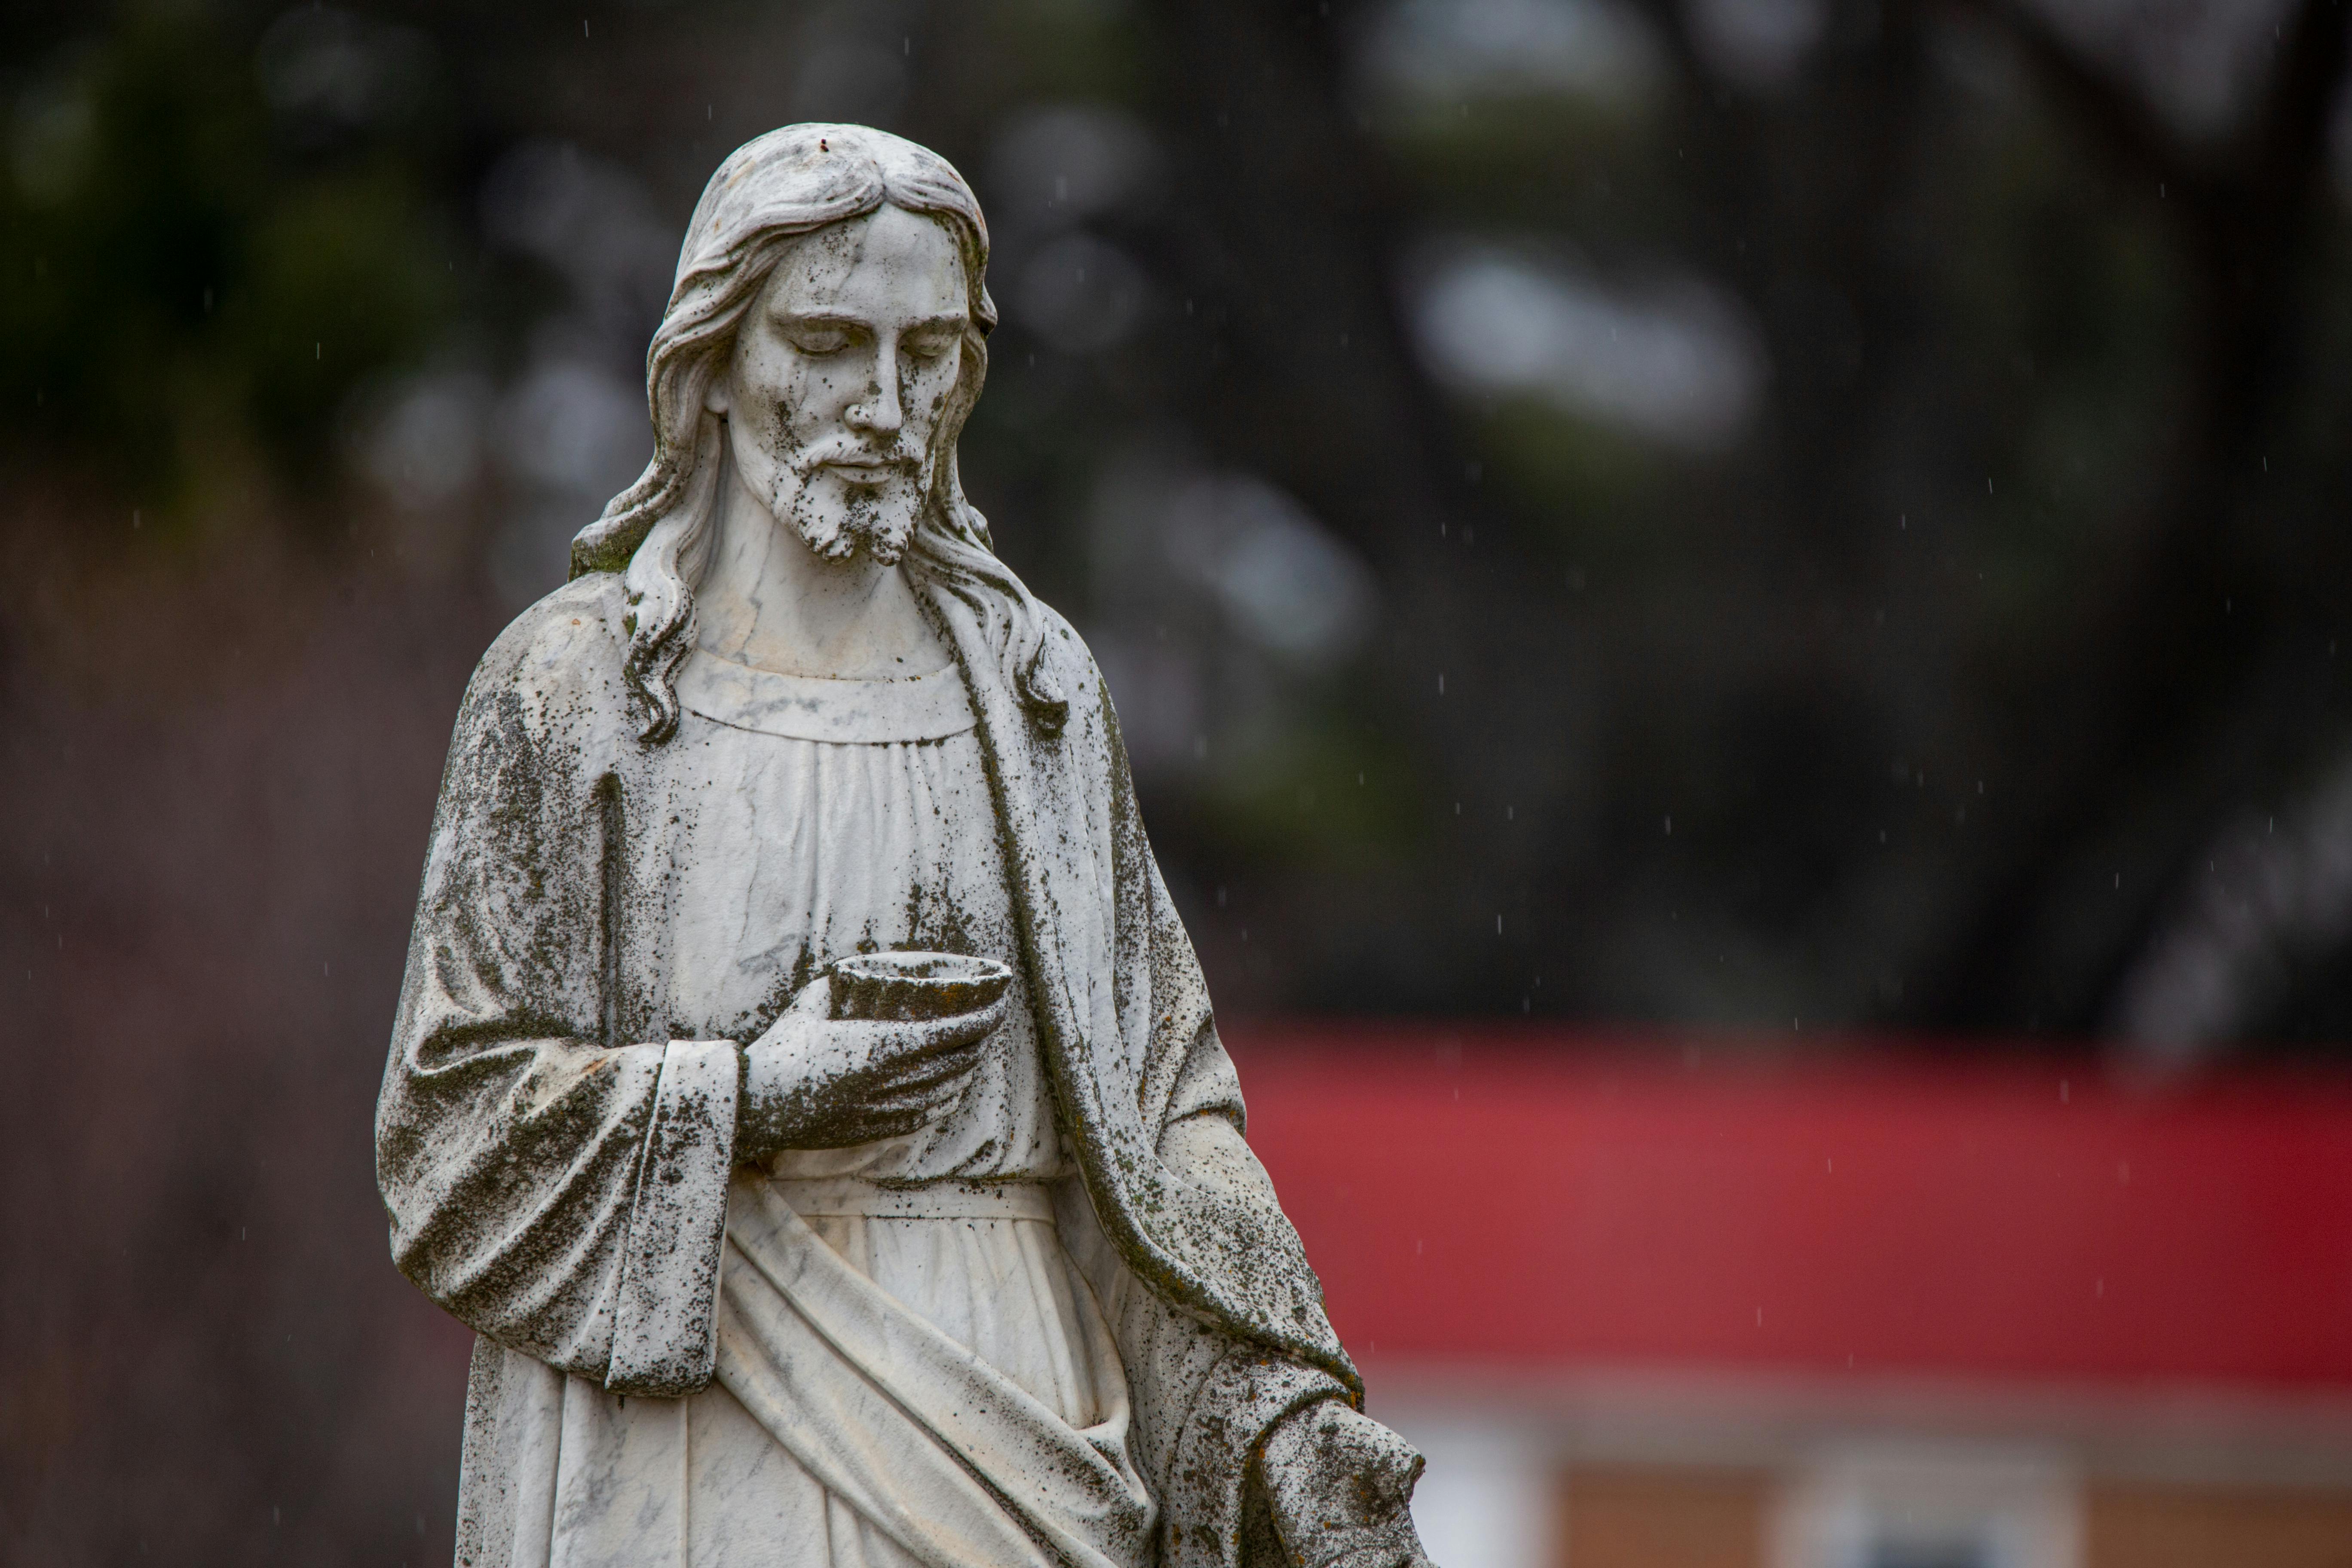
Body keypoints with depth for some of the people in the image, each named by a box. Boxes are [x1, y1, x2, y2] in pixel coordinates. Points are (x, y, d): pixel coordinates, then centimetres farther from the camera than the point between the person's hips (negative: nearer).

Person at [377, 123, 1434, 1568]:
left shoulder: (1035, 686, 12)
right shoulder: (572, 686, 3)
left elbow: (1161, 1095, 8)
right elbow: (455, 1106, 2)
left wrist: (1289, 1409, -3)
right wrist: (750, 1095, -11)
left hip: (1002, 1410, 2)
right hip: (685, 1433, -2)